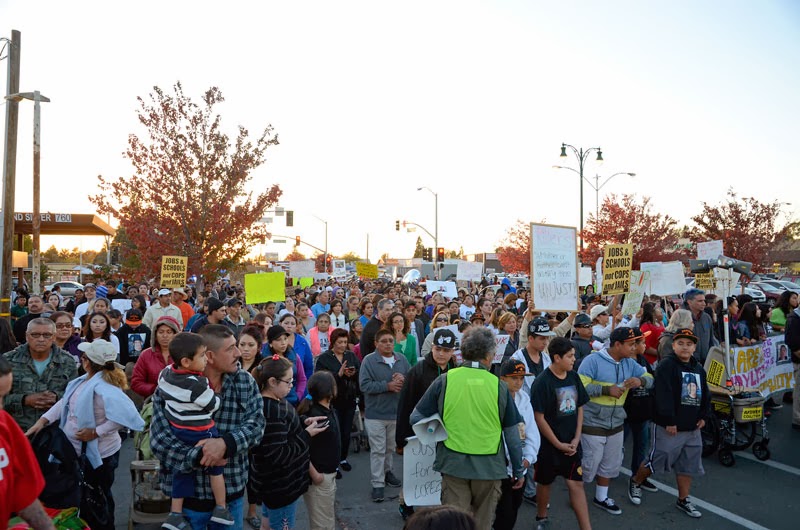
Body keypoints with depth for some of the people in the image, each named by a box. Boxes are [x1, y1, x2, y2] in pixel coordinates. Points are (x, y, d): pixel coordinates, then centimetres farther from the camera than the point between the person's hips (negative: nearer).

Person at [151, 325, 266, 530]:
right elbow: (160, 439, -16)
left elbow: (256, 424, -10)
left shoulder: (246, 382, -2)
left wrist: (225, 443, -27)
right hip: (187, 493, -3)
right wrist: (198, 456, -26)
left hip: (232, 492, 3)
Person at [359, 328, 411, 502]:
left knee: (390, 447, 20)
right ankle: (377, 484, 12)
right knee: (377, 450, 2)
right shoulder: (369, 360, -12)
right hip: (375, 414, -4)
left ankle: (388, 471, 42)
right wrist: (388, 386, -23)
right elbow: (364, 385, -19)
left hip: (396, 412, 4)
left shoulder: (401, 360, 3)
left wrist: (403, 380, -17)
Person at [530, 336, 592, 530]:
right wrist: (558, 444, -12)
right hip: (549, 443, -4)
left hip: (571, 443, 4)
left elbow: (579, 409, 6)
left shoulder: (574, 377, -1)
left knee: (576, 483, 4)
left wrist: (576, 439, -2)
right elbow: (539, 418, -17)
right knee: (545, 482, 14)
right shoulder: (542, 382, -19)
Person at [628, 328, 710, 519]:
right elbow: (664, 396, -21)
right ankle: (635, 482, 26)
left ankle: (683, 500, 29)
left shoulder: (699, 368, 11)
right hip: (669, 426, -7)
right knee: (656, 460, 1)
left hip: (692, 428, 7)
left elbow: (705, 395, 18)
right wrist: (669, 421, -22)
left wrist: (703, 416, 7)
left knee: (688, 465, 14)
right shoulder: (666, 366, -15)